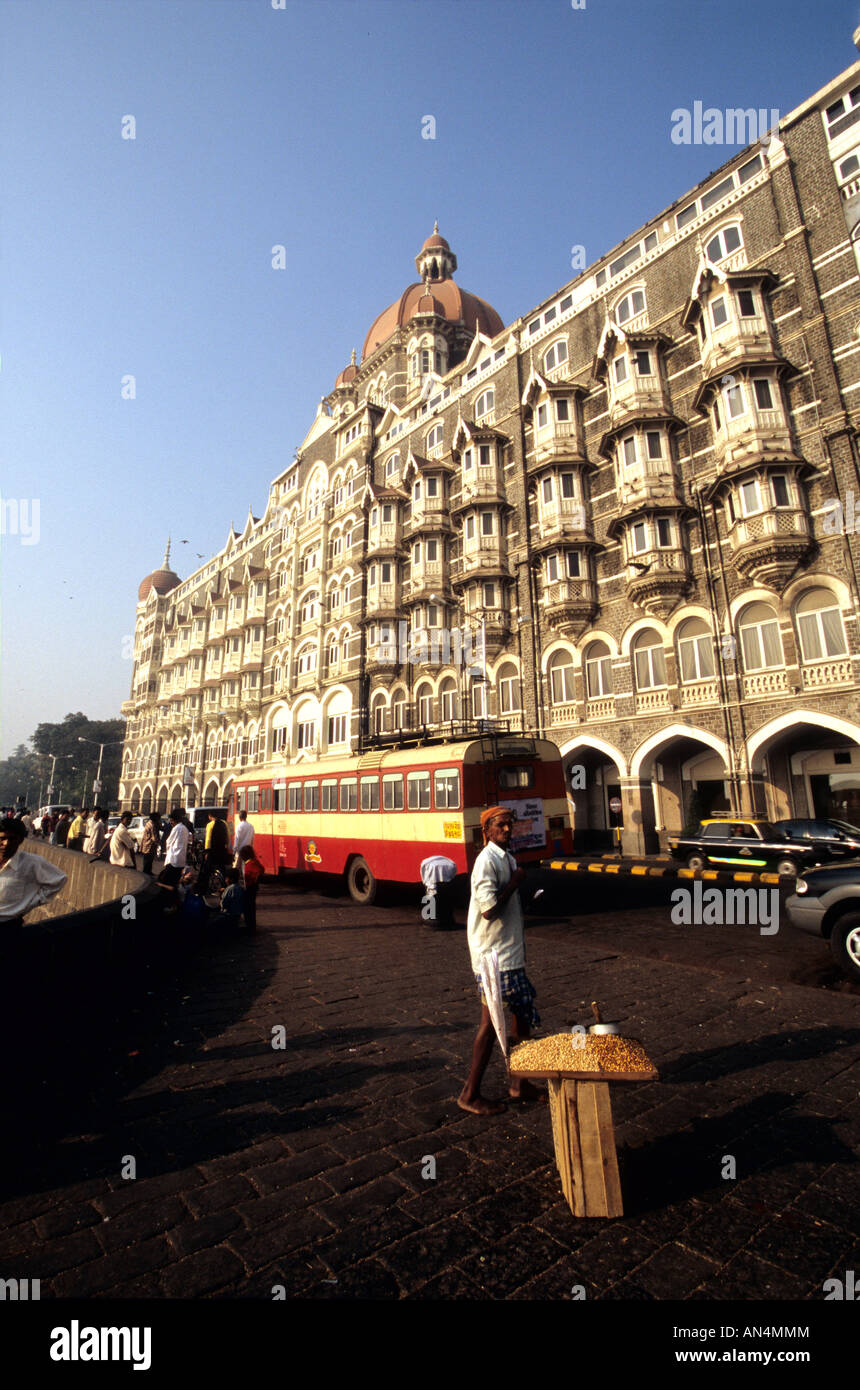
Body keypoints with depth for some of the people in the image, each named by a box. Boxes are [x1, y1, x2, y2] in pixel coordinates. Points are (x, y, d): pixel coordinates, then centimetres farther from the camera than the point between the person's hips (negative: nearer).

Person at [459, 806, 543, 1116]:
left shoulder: (508, 857, 10)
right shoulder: (487, 860, -19)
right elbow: (489, 908, -27)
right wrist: (514, 883, -17)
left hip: (510, 953, 9)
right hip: (493, 955, -9)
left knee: (525, 1013, 16)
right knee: (490, 1023, 0)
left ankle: (519, 1083, 32)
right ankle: (470, 1095, 16)